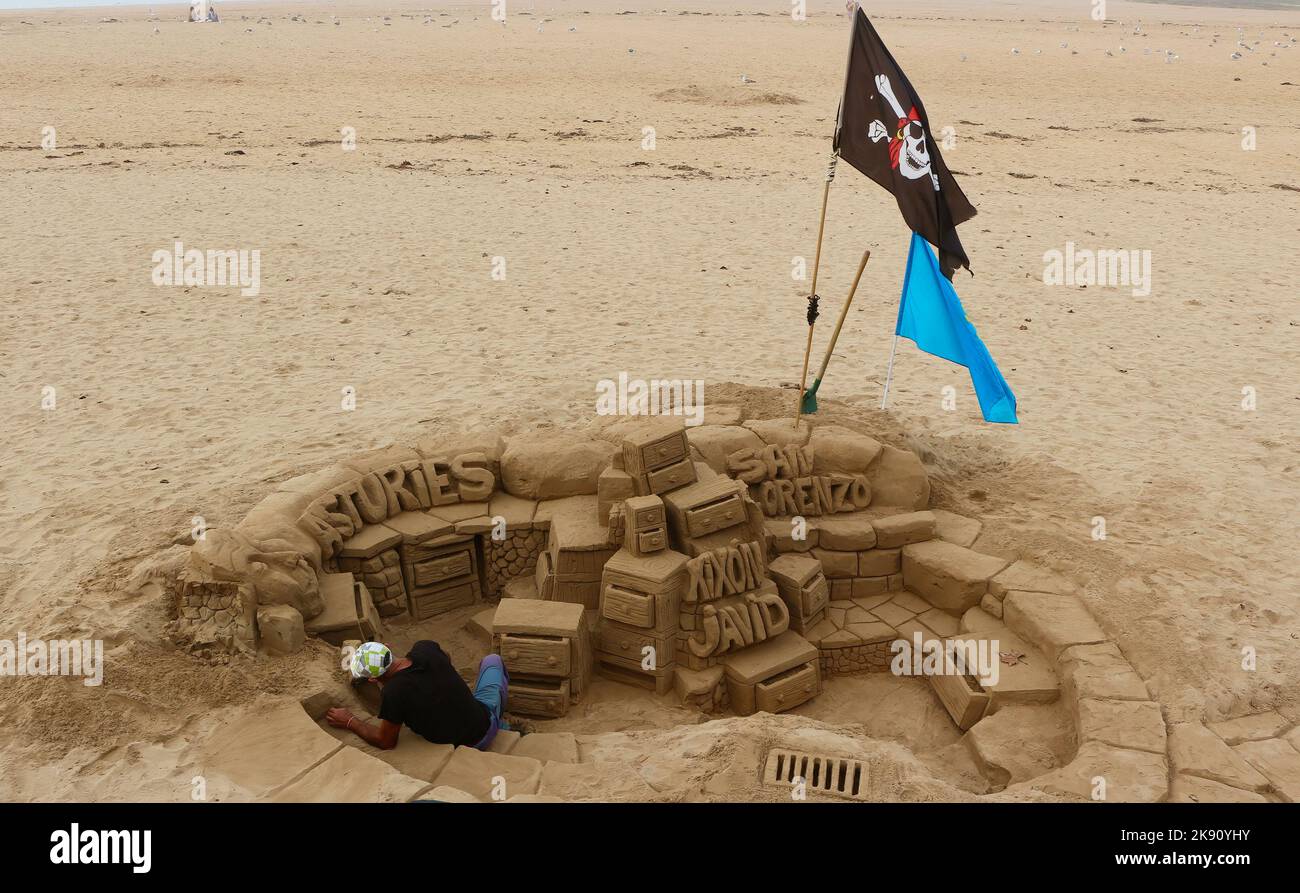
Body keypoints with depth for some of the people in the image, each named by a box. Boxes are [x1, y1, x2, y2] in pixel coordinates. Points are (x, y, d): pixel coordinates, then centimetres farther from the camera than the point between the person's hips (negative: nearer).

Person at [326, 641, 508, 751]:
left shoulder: (393, 693, -30)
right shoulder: (426, 648, -18)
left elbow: (386, 742, -14)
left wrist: (350, 722, -2)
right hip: (485, 721, 2)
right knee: (492, 660, 28)